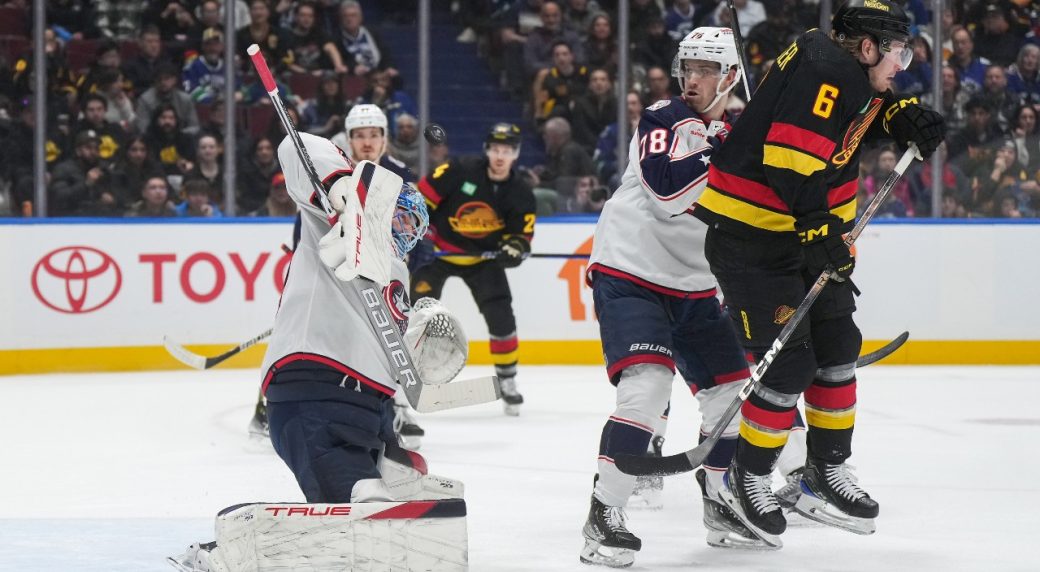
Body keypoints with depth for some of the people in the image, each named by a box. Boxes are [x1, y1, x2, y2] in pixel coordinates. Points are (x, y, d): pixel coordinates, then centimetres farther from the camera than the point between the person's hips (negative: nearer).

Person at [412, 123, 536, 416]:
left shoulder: (521, 195, -8)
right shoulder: (459, 172, -19)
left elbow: (521, 234, -2)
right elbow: (421, 197, -13)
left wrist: (514, 247, -25)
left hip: (483, 257, 3)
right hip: (438, 249, -3)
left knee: (501, 315, -6)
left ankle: (507, 378, 10)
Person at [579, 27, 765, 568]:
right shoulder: (664, 120, -11)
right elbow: (669, 190, -29)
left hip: (693, 287, 7)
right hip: (629, 274, -7)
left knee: (732, 391, 7)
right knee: (648, 386, -24)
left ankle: (721, 507, 25)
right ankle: (604, 517, -21)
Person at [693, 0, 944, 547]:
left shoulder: (847, 69, 8)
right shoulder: (826, 71, -22)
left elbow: (865, 105, 30)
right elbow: (791, 152, -32)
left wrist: (901, 113, 8)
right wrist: (820, 231, -32)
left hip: (802, 231, 11)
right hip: (750, 238, -11)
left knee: (836, 347, 15)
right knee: (789, 364, -9)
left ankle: (826, 472, 26)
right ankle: (747, 478, 9)